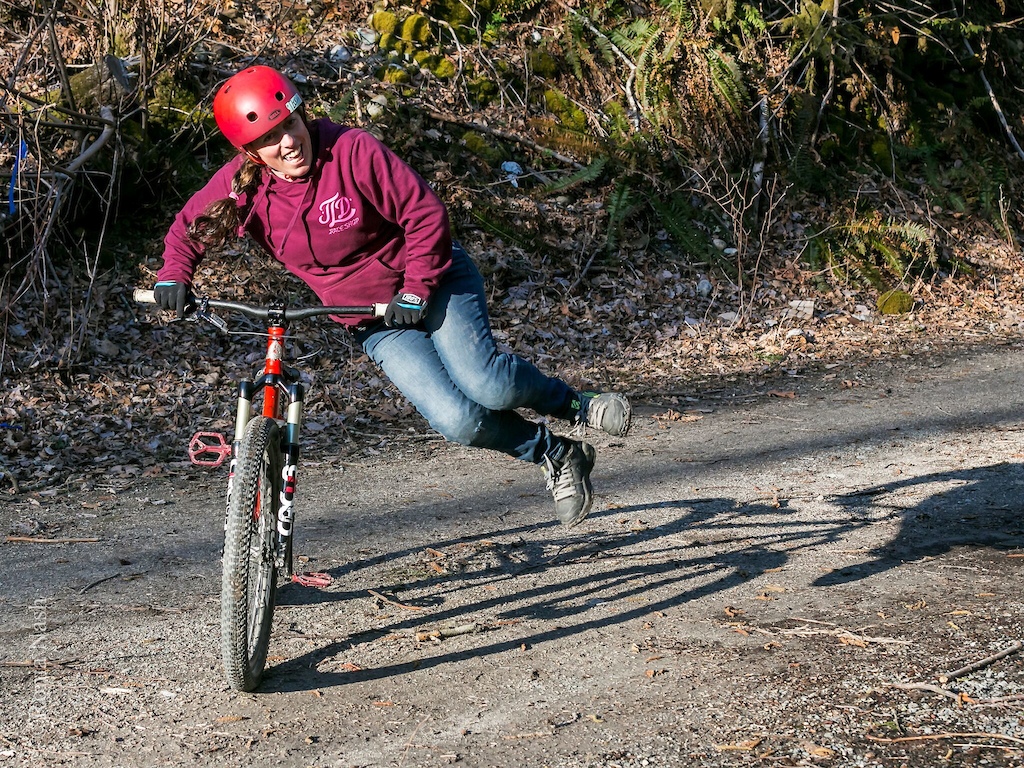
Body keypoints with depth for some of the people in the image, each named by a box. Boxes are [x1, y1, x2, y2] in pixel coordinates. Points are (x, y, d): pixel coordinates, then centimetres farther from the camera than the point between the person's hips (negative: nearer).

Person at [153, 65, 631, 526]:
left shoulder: (353, 150, -22)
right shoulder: (242, 185, -11)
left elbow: (426, 215, -16)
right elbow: (190, 226, 6)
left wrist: (416, 290, -20)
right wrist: (174, 276, -11)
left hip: (432, 281, -3)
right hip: (374, 322, 3)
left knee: (484, 383, -28)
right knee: (456, 420, -20)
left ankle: (575, 405, 4)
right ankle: (556, 455, 6)